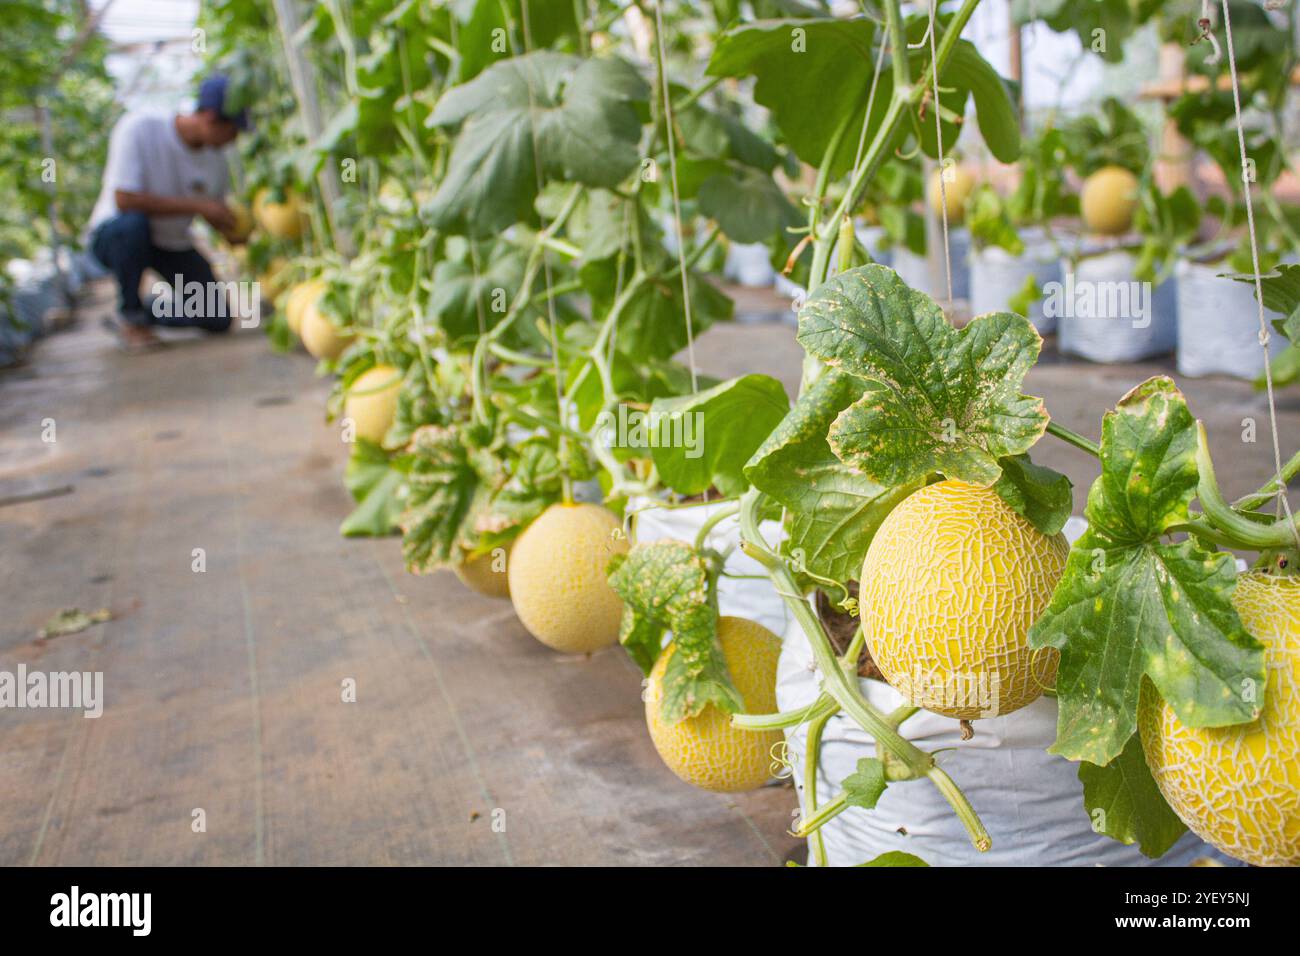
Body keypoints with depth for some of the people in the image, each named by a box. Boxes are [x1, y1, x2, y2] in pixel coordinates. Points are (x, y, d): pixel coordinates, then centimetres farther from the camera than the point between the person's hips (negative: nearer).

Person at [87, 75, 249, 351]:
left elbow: (215, 213, 8)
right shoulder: (138, 128, -24)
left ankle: (142, 315, 18)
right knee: (133, 223, -40)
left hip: (172, 245, 5)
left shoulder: (216, 157, -6)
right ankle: (130, 315, -15)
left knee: (218, 320, -9)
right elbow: (124, 199, -31)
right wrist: (197, 206, -30)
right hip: (112, 234, -4)